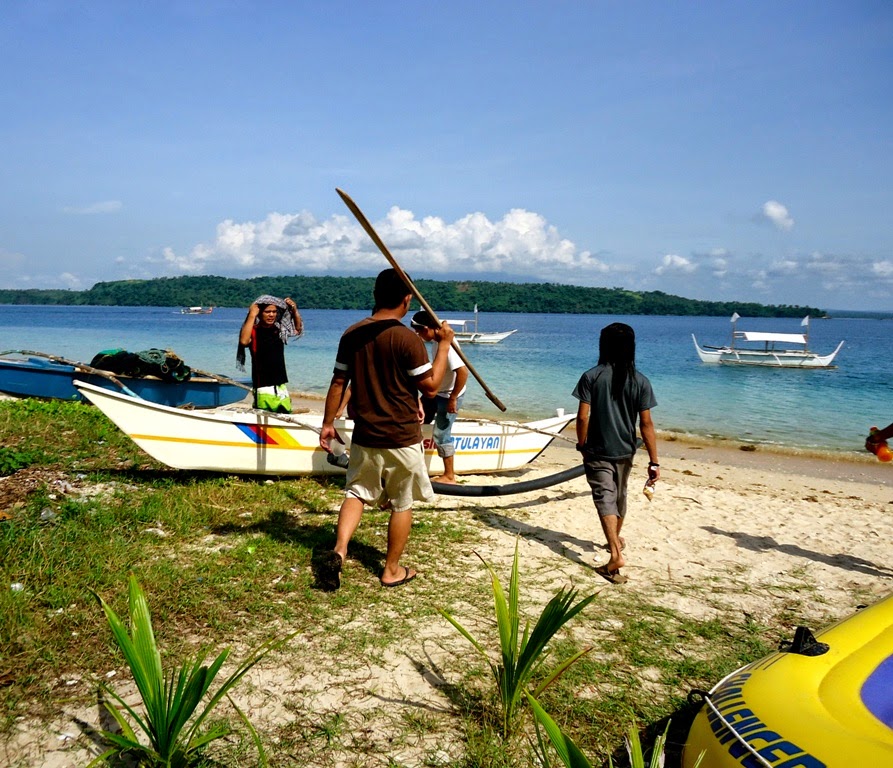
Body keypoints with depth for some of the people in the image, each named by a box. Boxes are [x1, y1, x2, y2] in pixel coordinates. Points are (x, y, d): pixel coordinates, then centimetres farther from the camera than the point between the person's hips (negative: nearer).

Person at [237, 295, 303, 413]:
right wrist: (252, 315, -25)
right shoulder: (254, 331, -8)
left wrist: (295, 311, 11)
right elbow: (244, 341, -30)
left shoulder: (279, 329, 10)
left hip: (281, 386, 6)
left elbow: (298, 330, 27)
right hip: (263, 388, -6)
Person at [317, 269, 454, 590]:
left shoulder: (352, 334, 0)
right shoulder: (407, 339, -17)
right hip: (402, 439, -4)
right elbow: (431, 386, -13)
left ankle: (338, 551, -3)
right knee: (402, 504, 11)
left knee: (356, 492, 18)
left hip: (364, 436, 4)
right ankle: (392, 570, 21)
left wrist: (328, 424, 13)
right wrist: (444, 344, -5)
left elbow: (338, 382, 4)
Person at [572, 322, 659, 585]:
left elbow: (582, 417, -13)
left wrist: (582, 444, 4)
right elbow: (646, 423, -8)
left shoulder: (592, 377, -12)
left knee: (605, 498, -4)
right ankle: (616, 539, 44)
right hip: (624, 451, 3)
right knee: (619, 497, 23)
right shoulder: (640, 381, -7)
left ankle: (616, 554, -19)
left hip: (597, 451, -3)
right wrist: (654, 461, -3)